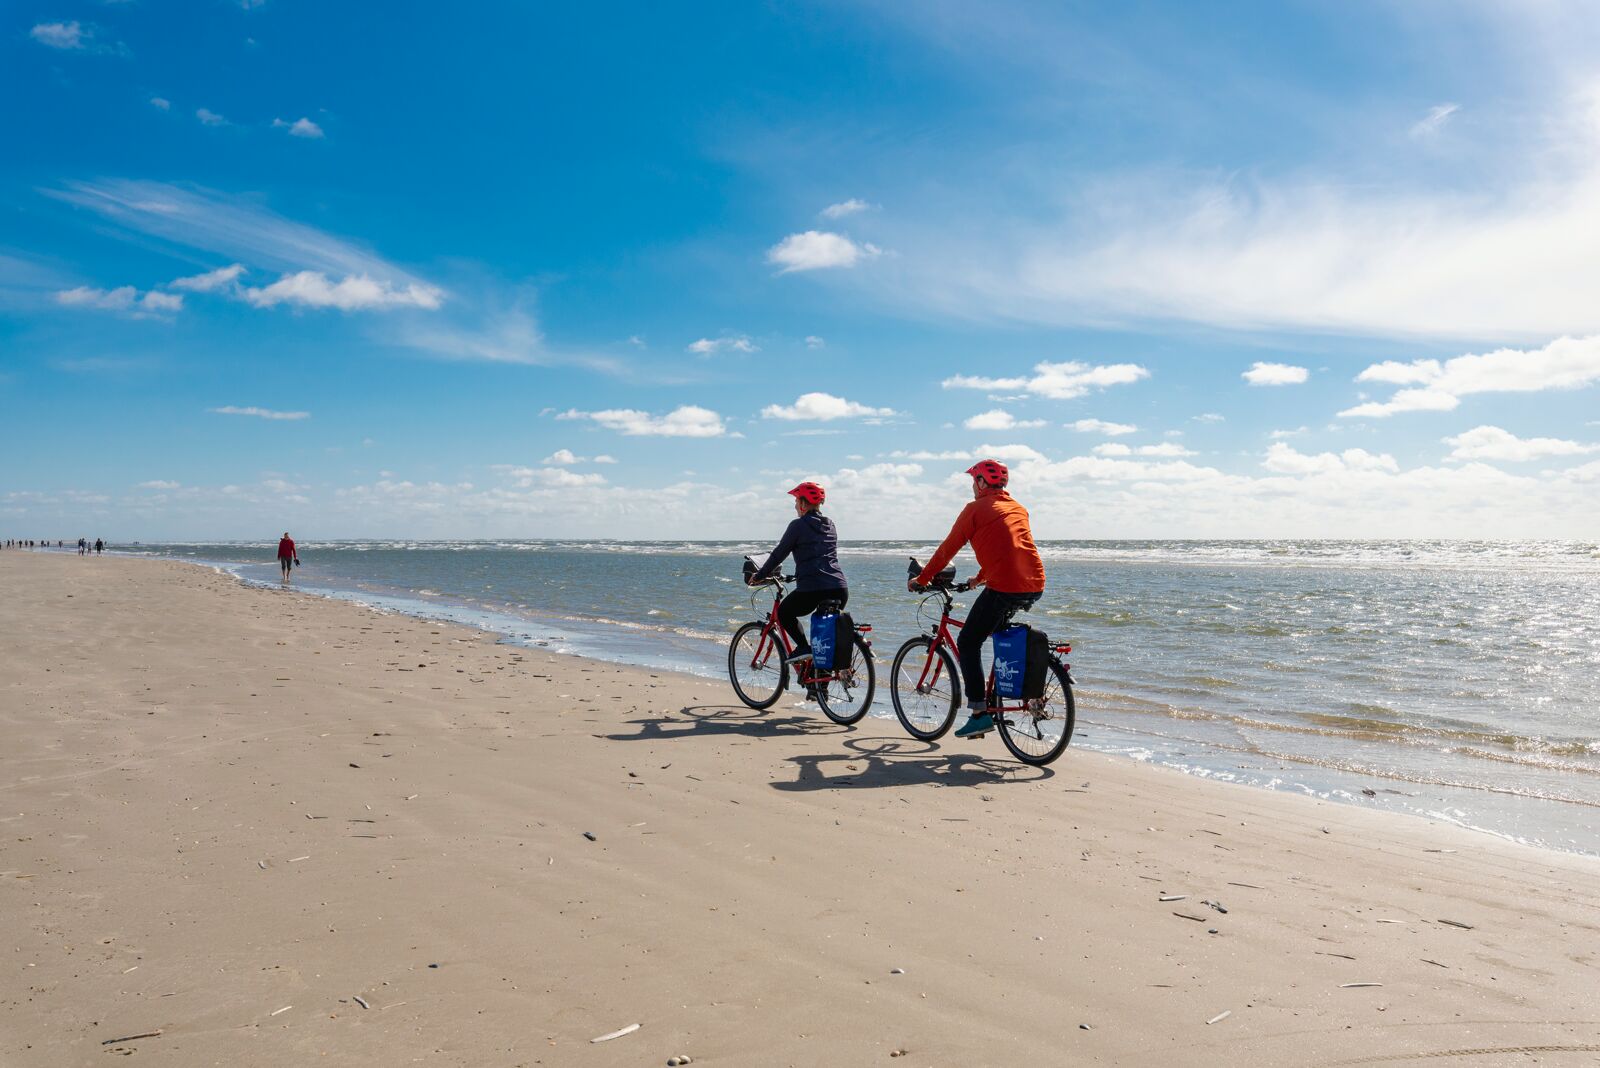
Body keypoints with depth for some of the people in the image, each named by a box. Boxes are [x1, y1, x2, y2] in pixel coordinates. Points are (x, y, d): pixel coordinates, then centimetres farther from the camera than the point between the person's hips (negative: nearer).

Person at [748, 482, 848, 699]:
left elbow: (778, 554, 3)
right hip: (840, 589, 6)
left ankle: (803, 647, 1)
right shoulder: (830, 526, 19)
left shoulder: (799, 525, -2)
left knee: (784, 612, 22)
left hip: (812, 589, -6)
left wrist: (759, 576, 16)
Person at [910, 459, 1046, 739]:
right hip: (1034, 587, 7)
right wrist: (980, 578, 46)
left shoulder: (976, 509, 4)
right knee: (999, 630, 32)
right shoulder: (1018, 508, 24)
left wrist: (921, 579, 17)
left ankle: (980, 713, -3)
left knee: (968, 644, 4)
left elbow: (948, 549, 6)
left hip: (1004, 587, -7)